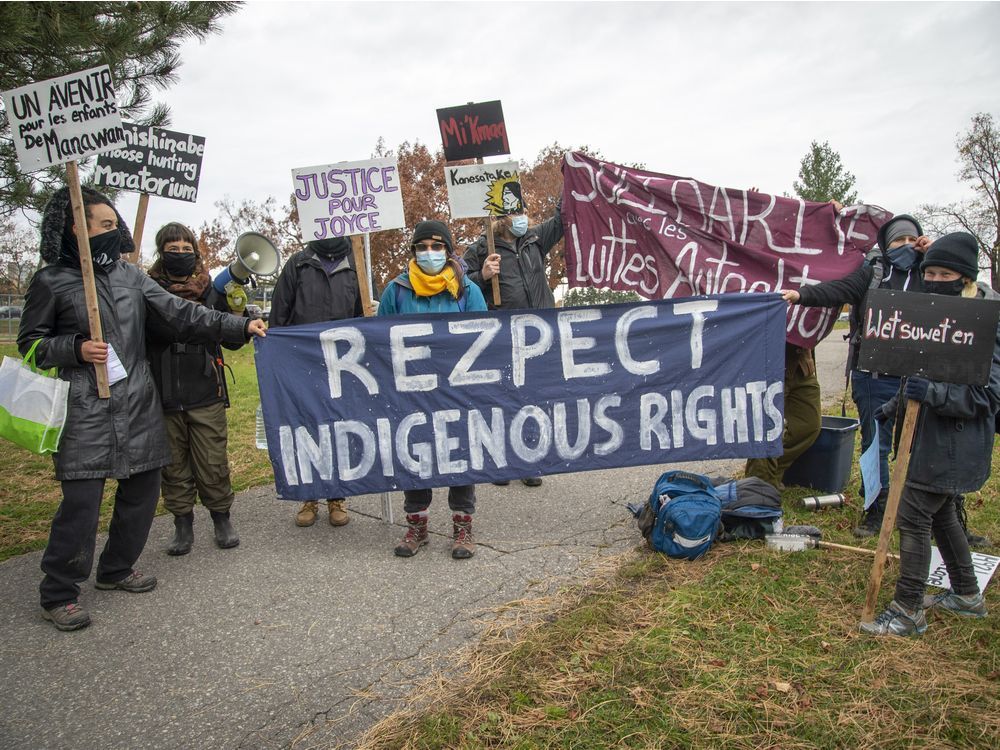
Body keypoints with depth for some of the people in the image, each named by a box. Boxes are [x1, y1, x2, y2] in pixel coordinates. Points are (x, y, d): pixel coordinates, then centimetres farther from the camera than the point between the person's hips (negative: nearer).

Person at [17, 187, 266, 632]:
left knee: (141, 492, 11)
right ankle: (57, 595, 11)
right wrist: (76, 349, -15)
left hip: (138, 407, 6)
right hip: (86, 413, -5)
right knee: (81, 502, -6)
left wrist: (240, 327, -3)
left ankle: (116, 569, 32)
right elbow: (29, 343, 4)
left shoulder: (129, 275, 9)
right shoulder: (51, 281, -2)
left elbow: (180, 314, 4)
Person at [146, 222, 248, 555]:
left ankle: (222, 519, 22)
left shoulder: (212, 291, 5)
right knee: (173, 467, 10)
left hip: (206, 395, 0)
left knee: (213, 465, 4)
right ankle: (182, 524, 25)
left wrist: (238, 312, -8)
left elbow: (234, 341, 10)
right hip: (164, 399, 0)